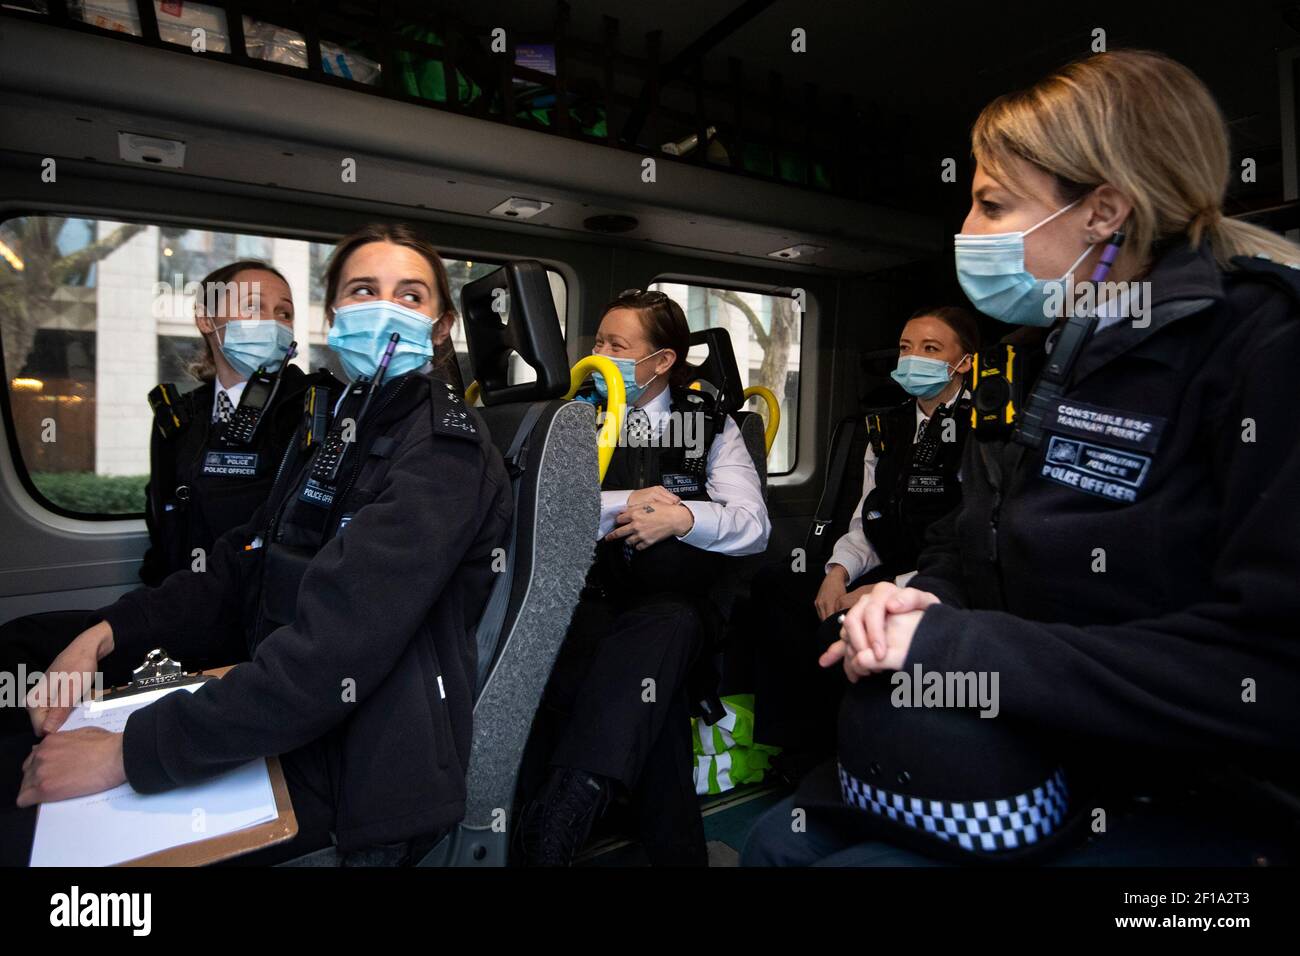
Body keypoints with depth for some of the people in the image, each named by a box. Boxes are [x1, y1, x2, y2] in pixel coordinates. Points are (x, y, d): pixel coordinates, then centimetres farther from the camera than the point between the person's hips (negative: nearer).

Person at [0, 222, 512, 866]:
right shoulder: (334, 423, 10)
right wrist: (108, 633, -3)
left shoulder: (441, 451, -20)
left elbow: (328, 657, -27)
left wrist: (128, 753, -21)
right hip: (288, 736, 7)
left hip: (359, 782, -7)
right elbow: (238, 572, 12)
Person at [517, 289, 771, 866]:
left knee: (665, 629, -36)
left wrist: (683, 517, -17)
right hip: (590, 595, 1)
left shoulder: (710, 425, 10)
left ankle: (553, 830, -35)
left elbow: (754, 527, 1)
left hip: (674, 601, 0)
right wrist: (627, 504, -10)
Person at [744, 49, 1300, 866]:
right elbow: (964, 550, 15)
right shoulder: (1045, 355, 9)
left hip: (1198, 804, -6)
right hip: (1037, 764, 7)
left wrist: (949, 644, -25)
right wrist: (918, 605, -9)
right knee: (779, 840, -1)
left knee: (851, 855, -19)